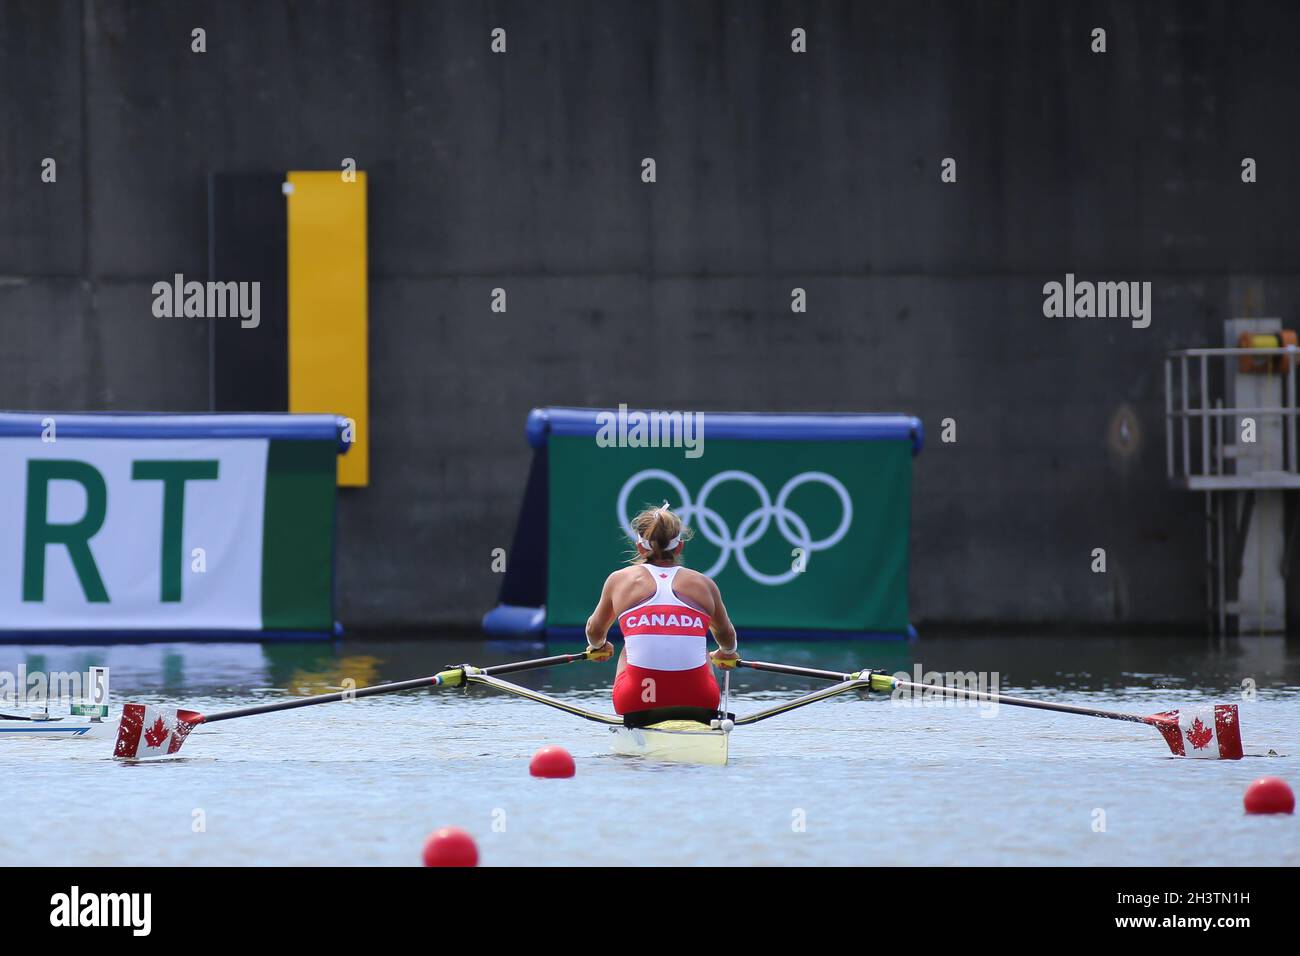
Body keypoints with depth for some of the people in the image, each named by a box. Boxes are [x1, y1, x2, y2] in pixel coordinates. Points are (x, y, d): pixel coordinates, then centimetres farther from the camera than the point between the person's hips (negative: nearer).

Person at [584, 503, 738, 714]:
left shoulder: (619, 580, 9)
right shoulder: (704, 584, 11)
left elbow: (595, 632, 28)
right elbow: (727, 637, 32)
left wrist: (598, 647, 53)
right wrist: (726, 653, 56)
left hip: (636, 704, 0)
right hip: (699, 705, 0)